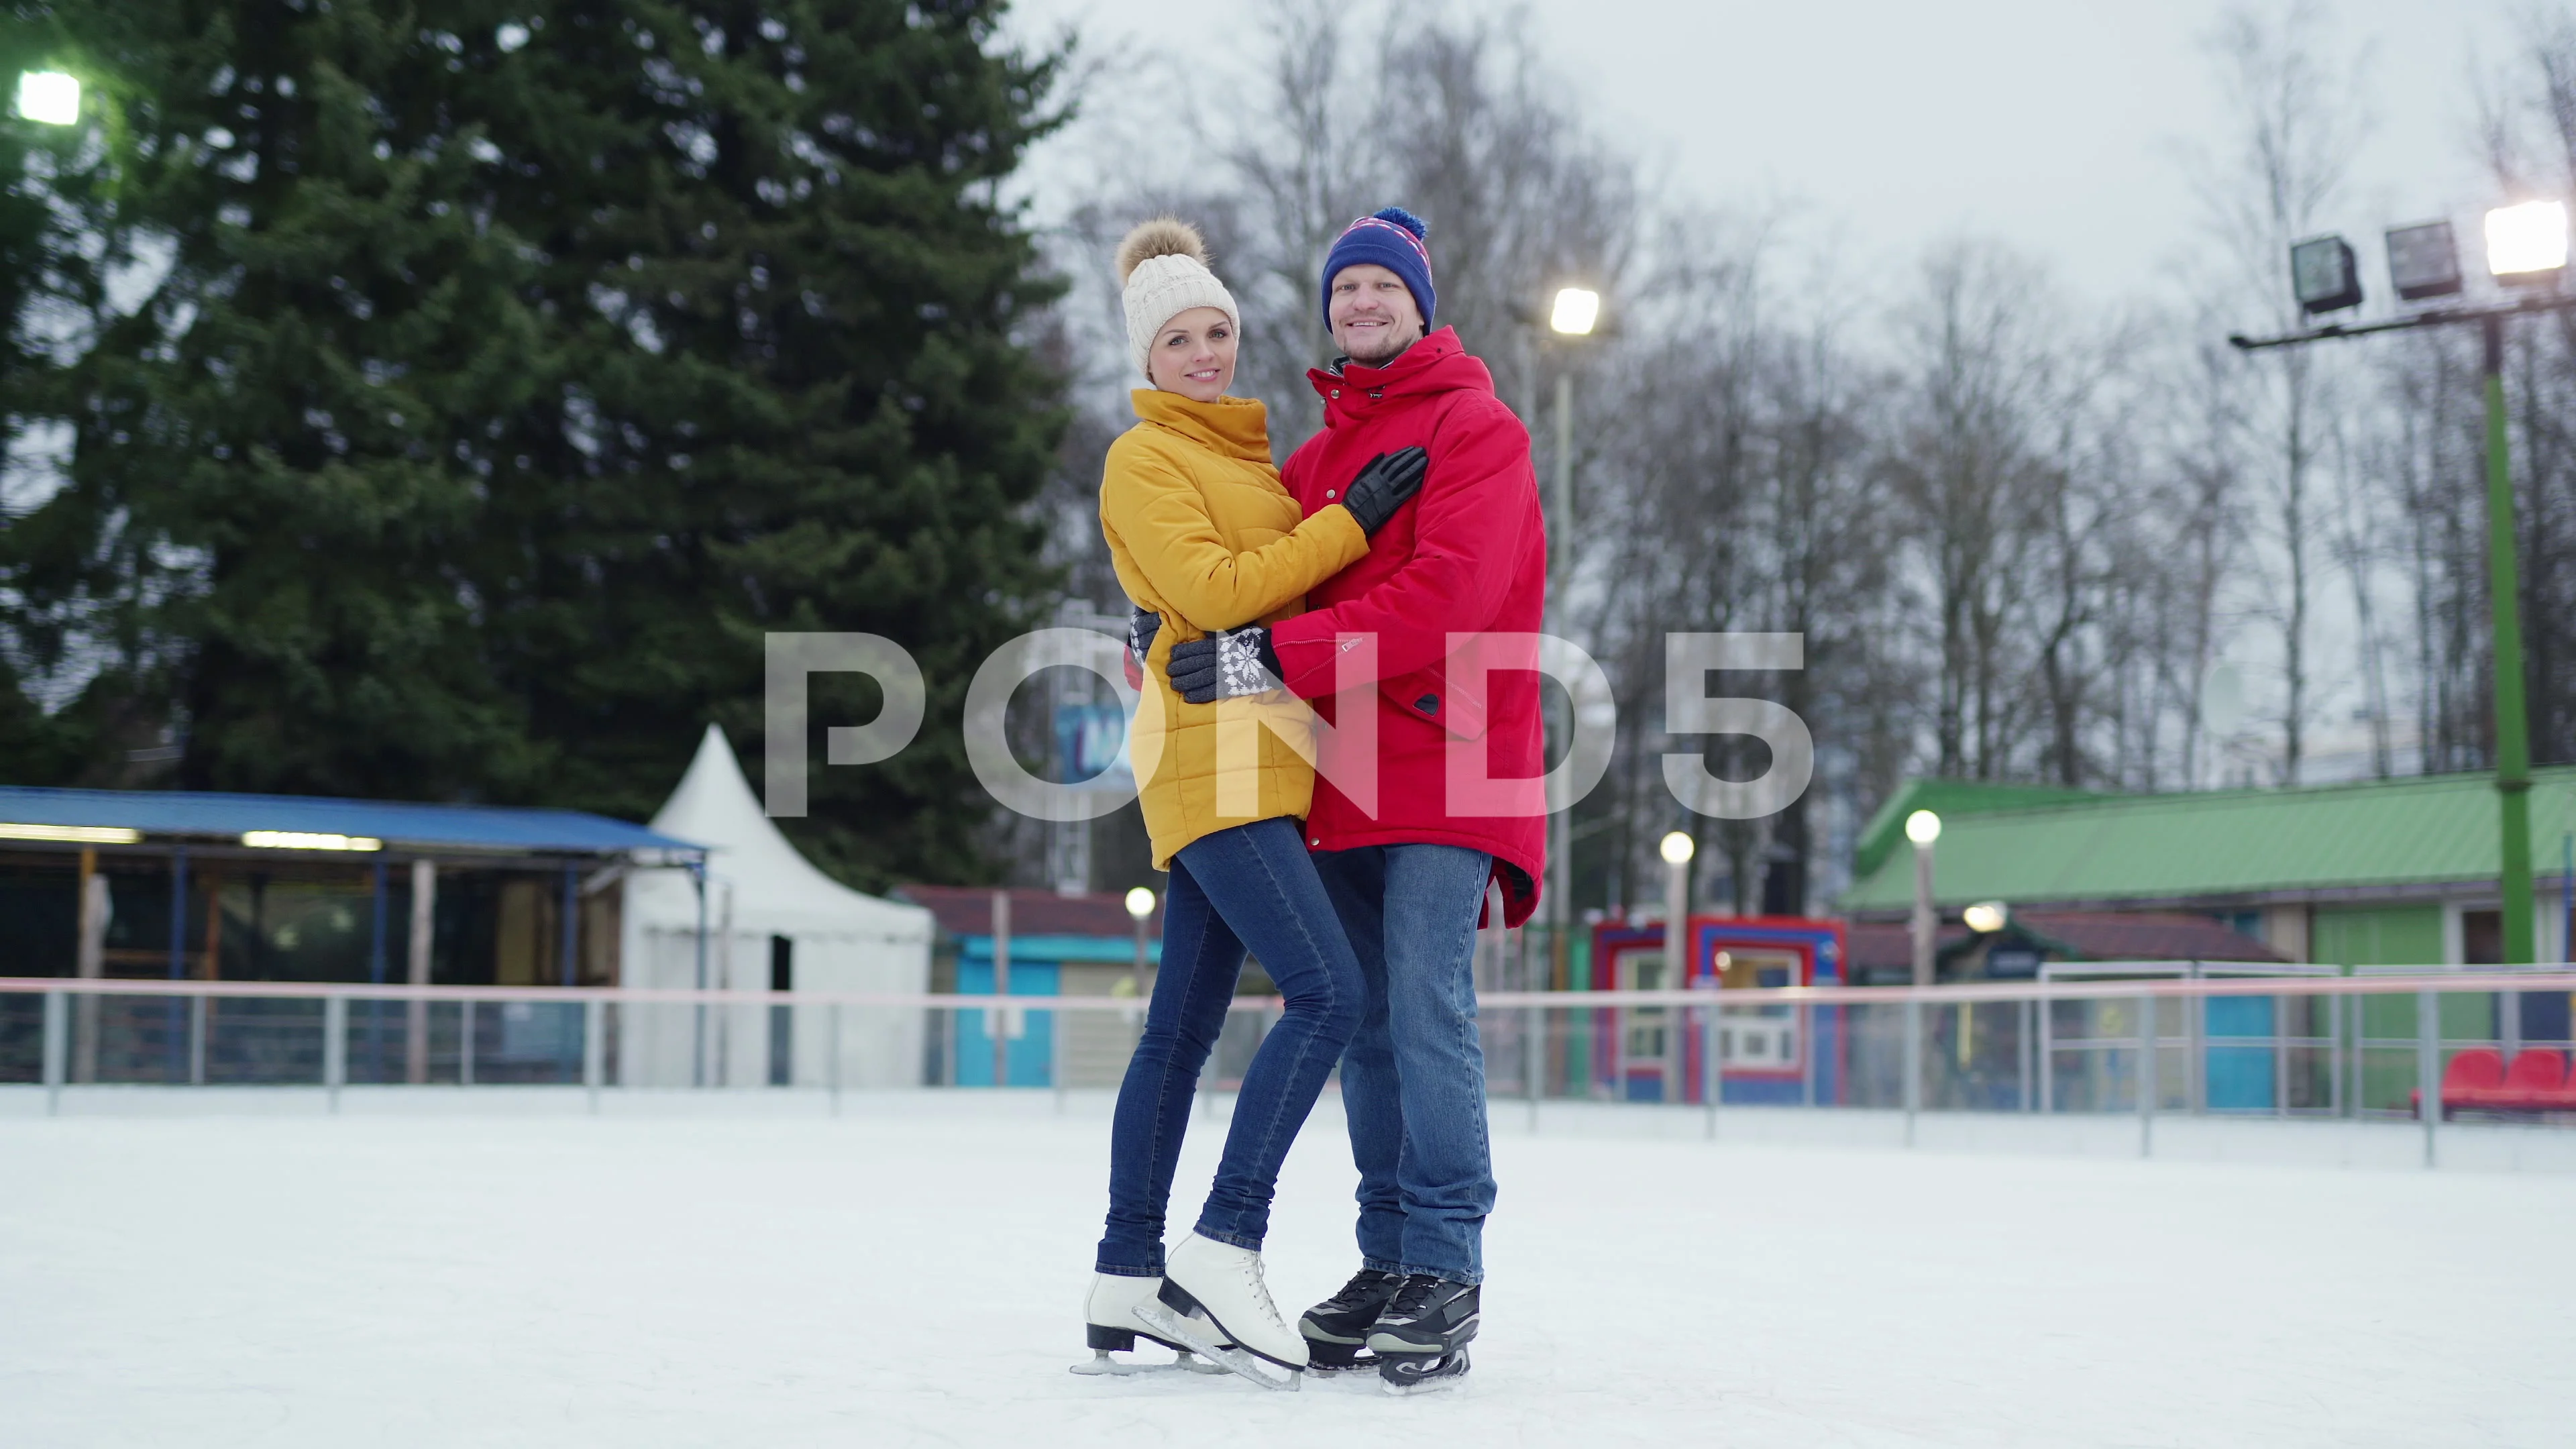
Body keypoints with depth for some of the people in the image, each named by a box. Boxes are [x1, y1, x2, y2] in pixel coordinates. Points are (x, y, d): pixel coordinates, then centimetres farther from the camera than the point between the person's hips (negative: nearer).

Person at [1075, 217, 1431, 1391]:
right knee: (1326, 992, -20)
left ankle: (1127, 1284, 7)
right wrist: (1349, 520, -12)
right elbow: (1213, 592, -13)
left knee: (1182, 1028, 6)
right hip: (1209, 756, -8)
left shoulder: (1252, 457, 24)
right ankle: (1222, 1251, -19)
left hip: (1265, 760, 8)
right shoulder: (1144, 461, -1)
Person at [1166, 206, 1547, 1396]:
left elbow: (1447, 596, -16)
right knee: (1364, 1020, 5)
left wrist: (1274, 656, -19)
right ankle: (1388, 1262, 11)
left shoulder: (1475, 431, -2)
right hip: (1340, 784, 6)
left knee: (1426, 1014, -12)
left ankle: (1445, 1275, -9)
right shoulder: (1314, 457, 20)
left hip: (1442, 771, -6)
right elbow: (1264, 579, 23)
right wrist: (1180, 657, 1)